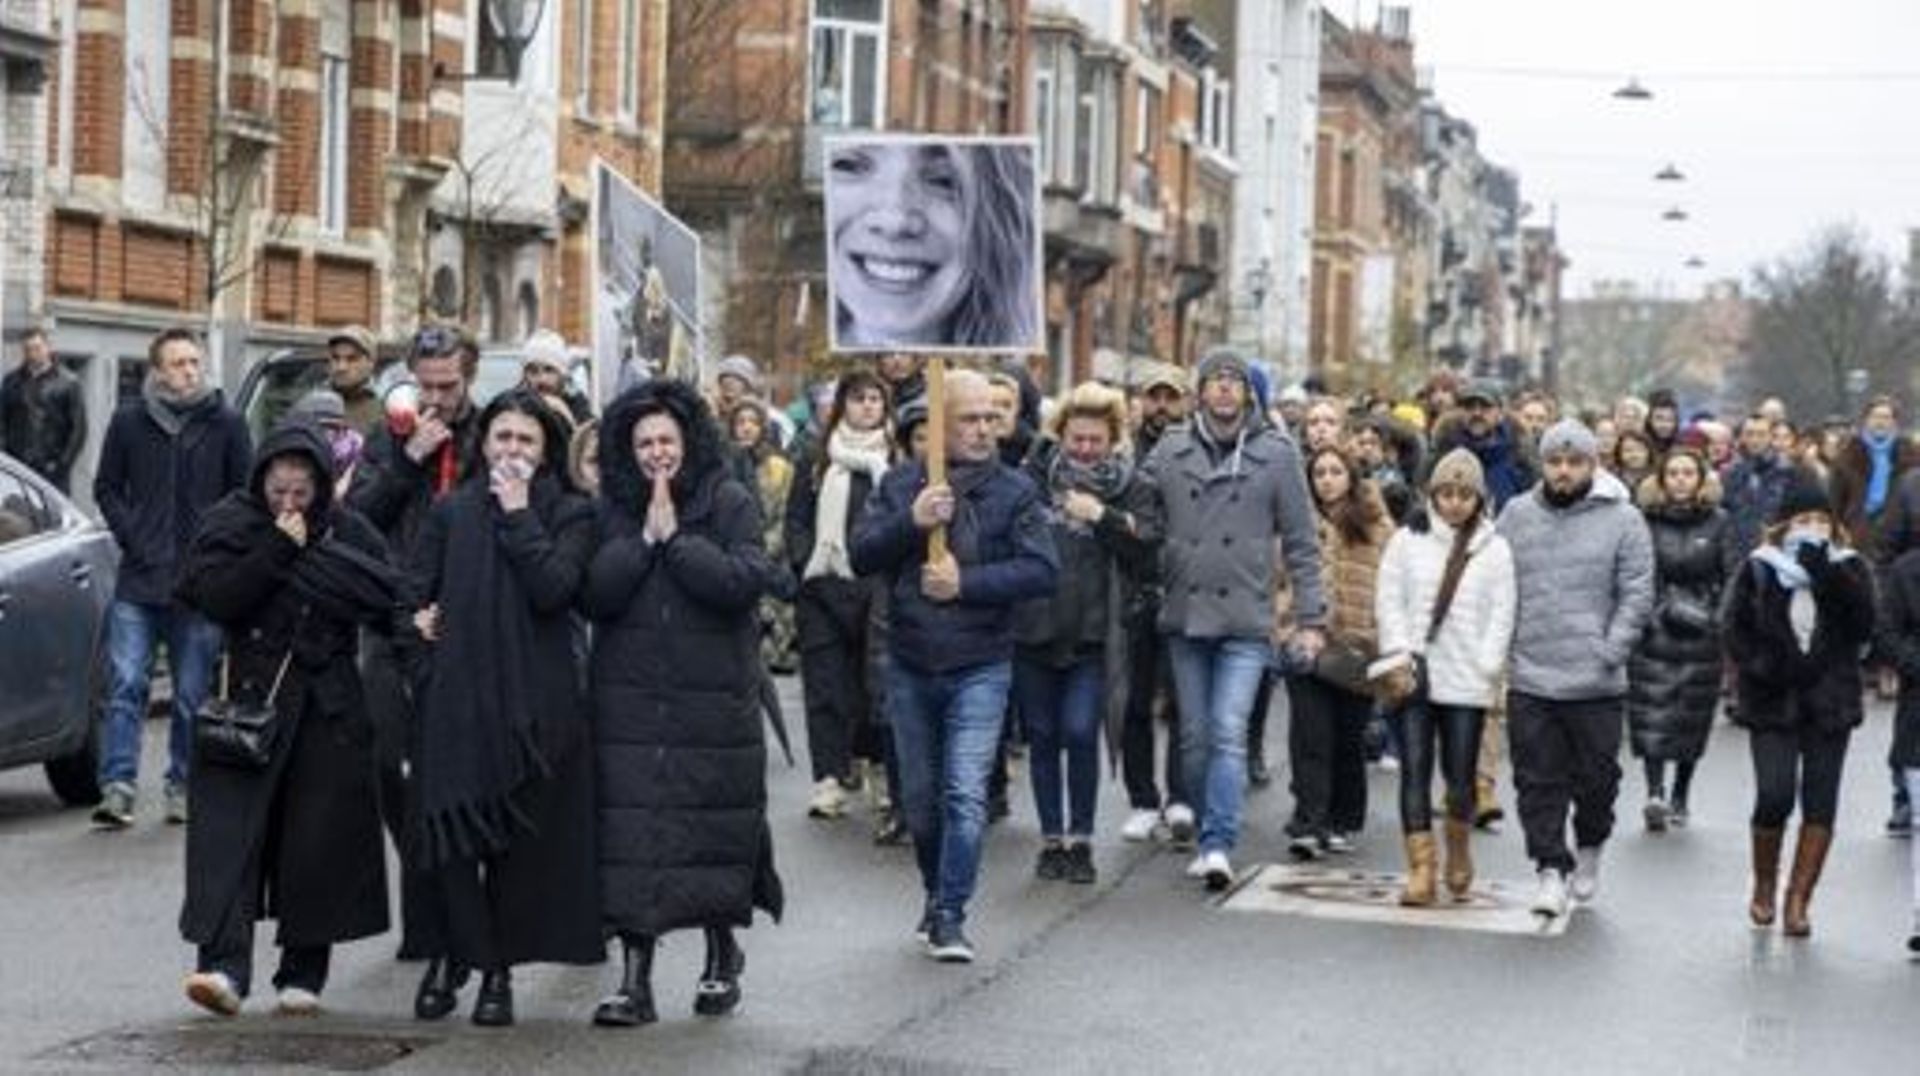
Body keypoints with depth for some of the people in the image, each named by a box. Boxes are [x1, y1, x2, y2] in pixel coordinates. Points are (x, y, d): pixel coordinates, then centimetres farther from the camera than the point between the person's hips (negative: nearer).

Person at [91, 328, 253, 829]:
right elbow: (107, 488, 11)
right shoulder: (129, 422, 4)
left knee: (193, 694, 7)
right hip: (138, 580, 0)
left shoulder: (226, 425, 2)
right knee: (126, 684, -7)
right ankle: (118, 788, -6)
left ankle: (182, 788, 17)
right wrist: (132, 538, -1)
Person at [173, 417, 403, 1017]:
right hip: (249, 697, -1)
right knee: (230, 827, -13)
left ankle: (303, 972, 11)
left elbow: (390, 604, -6)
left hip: (329, 708, 1)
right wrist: (278, 550, -17)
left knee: (318, 836, 1)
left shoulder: (348, 532, 4)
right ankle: (224, 965, -19)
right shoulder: (232, 523, 2)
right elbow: (213, 597, -10)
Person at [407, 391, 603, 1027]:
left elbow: (554, 590, -12)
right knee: (449, 836, -5)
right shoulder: (451, 511, 12)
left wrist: (519, 515, -9)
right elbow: (417, 590, 14)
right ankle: (449, 955, 10)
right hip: (456, 694, 1)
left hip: (532, 699, -1)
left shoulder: (570, 515, 5)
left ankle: (497, 971, 13)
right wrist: (421, 617, -7)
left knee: (517, 841, 2)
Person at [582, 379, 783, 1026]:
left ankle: (722, 957, 28)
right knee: (631, 839, -5)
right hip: (630, 701, 1)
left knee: (715, 830, 7)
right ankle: (635, 980, -1)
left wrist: (676, 536, -13)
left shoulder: (729, 503, 1)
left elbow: (747, 582, -14)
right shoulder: (611, 510, 7)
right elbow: (593, 596, -6)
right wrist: (645, 536, -12)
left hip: (715, 702, -1)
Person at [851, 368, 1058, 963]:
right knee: (920, 796, 14)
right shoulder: (900, 485, 3)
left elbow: (1042, 569, -11)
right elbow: (861, 556, -6)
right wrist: (911, 522, -22)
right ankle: (937, 892, 33)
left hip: (980, 668, -2)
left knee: (965, 795, -11)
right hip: (909, 667, 3)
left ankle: (950, 915, -5)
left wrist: (966, 584, -18)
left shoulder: (1014, 491, -2)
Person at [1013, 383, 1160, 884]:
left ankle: (1080, 840, 7)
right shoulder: (1033, 475, 4)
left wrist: (1103, 516, -16)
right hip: (1032, 626, 2)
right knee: (1043, 737, 8)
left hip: (1092, 632, -1)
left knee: (1080, 733, -8)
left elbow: (1148, 543, -6)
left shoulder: (1130, 486, 4)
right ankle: (1051, 840, 19)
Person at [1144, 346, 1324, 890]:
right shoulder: (1171, 450, 5)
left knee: (1229, 733, -11)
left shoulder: (1277, 453, 0)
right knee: (1195, 737, 9)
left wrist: (1310, 618, -1)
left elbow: (1301, 543, 2)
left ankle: (1218, 845, -14)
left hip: (1246, 620, -3)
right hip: (1184, 615, 3)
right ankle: (1209, 838, 21)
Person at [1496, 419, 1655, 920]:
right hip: (1529, 678, 2)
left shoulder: (1622, 520, -1)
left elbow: (1637, 596, -3)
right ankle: (1552, 869, 9)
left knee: (1596, 777, 8)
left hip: (1596, 684, -2)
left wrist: (1610, 653, -12)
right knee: (1538, 781, 1)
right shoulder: (1517, 515, 7)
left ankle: (1589, 849, 33)